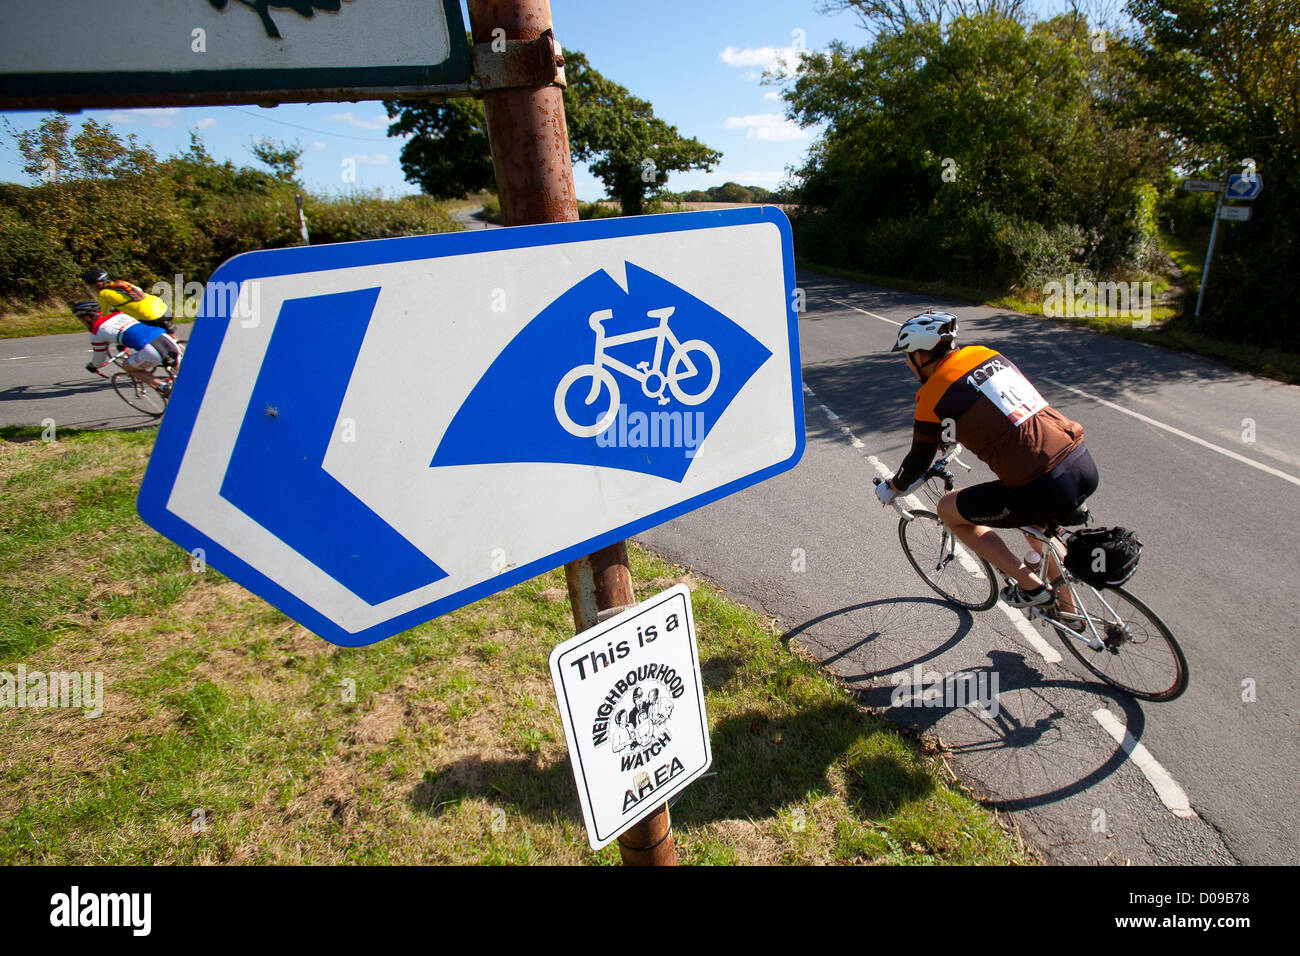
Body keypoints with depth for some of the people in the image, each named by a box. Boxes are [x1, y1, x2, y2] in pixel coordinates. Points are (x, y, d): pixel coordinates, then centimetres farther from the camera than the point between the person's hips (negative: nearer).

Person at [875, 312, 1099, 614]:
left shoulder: (933, 395, -6)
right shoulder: (986, 354, 14)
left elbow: (919, 462, 6)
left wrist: (890, 488, 26)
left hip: (1046, 490, -8)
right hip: (1085, 465, 8)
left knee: (948, 509, 13)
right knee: (1033, 515, 37)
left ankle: (1031, 586, 15)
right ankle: (1068, 606, 44)